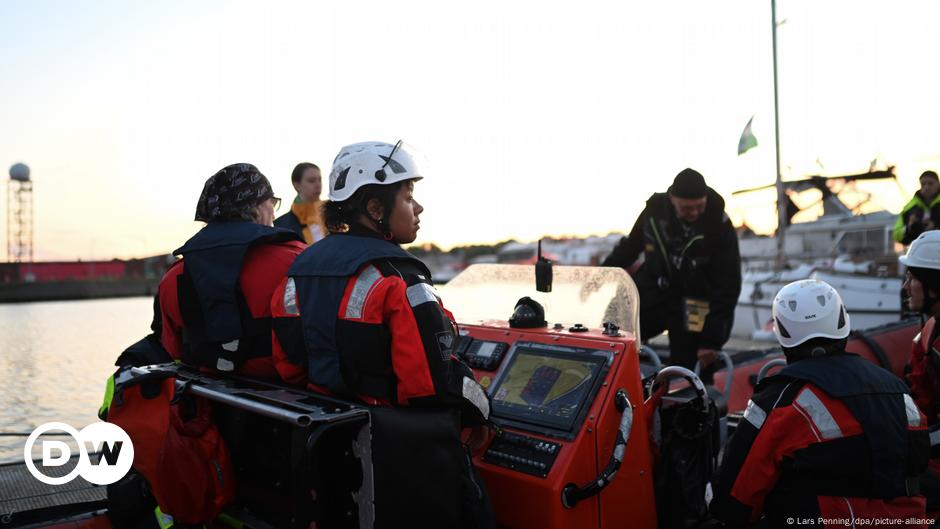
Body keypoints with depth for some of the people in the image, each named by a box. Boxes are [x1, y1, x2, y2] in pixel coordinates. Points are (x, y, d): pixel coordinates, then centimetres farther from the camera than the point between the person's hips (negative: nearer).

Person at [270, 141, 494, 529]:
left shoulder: (300, 271, 2)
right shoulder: (398, 281, -21)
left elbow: (289, 366, 7)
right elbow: (437, 384, -23)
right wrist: (479, 409, -4)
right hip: (408, 460, -8)